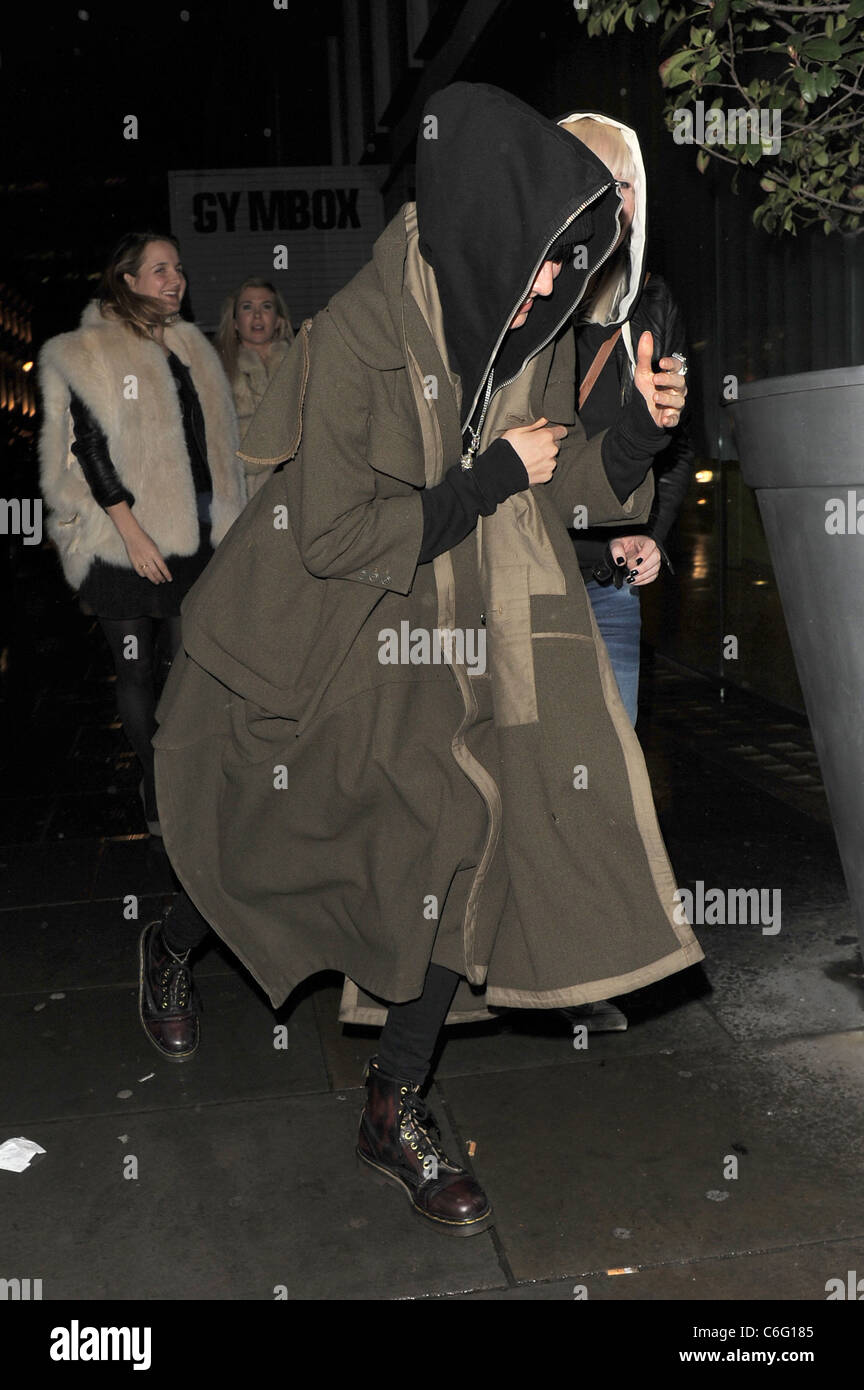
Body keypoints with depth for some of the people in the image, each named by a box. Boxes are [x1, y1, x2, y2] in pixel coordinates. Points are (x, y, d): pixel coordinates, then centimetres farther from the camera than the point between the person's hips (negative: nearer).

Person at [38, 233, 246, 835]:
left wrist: (222, 526, 17)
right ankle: (156, 789, 16)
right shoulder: (87, 354, -2)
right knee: (136, 667, 3)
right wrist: (132, 532, -16)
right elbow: (89, 448, -9)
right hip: (124, 541, -4)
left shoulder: (191, 348, 16)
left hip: (193, 537, 5)